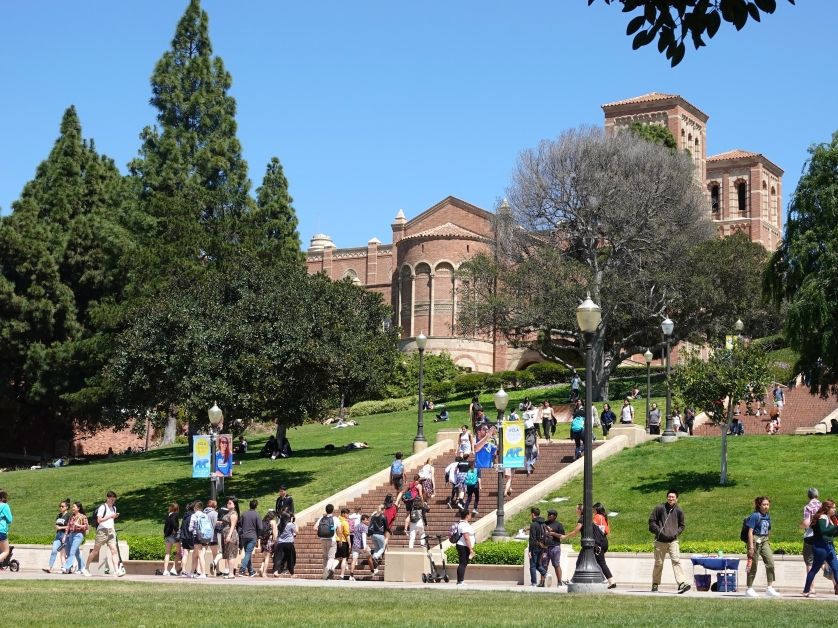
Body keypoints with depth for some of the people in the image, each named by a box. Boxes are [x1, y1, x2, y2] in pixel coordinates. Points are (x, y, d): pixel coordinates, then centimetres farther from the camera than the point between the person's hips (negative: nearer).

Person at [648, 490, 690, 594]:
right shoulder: (659, 508, -1)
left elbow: (682, 525, 17)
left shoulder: (678, 511, 5)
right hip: (660, 541, 0)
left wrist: (676, 533, 0)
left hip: (673, 541, 1)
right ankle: (655, 585, 20)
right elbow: (651, 521, 3)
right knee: (658, 563, 8)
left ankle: (682, 583, -24)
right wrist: (659, 531, -8)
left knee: (676, 561, -15)